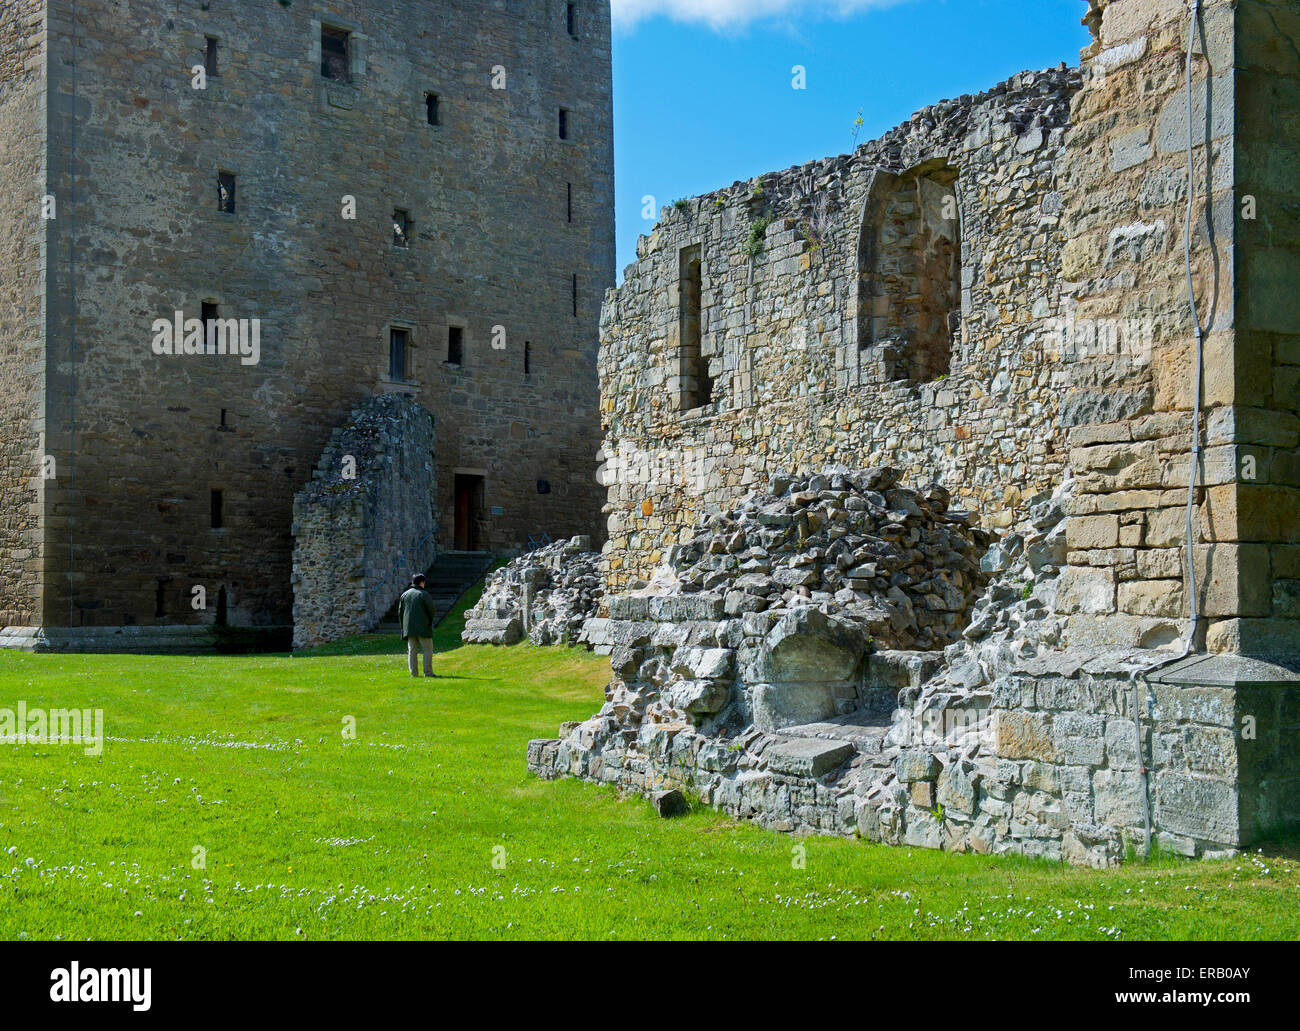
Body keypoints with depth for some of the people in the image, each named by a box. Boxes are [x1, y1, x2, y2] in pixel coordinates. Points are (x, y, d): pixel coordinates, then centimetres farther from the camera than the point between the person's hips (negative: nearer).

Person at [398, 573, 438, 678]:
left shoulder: (405, 595, 10)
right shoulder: (424, 594, -7)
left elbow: (400, 612, 10)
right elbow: (432, 610, -10)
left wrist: (404, 626, 16)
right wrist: (430, 621, 10)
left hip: (409, 629, 5)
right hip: (423, 628, -5)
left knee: (412, 650, 6)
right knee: (428, 650, 1)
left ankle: (414, 673, 3)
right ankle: (428, 672, -3)